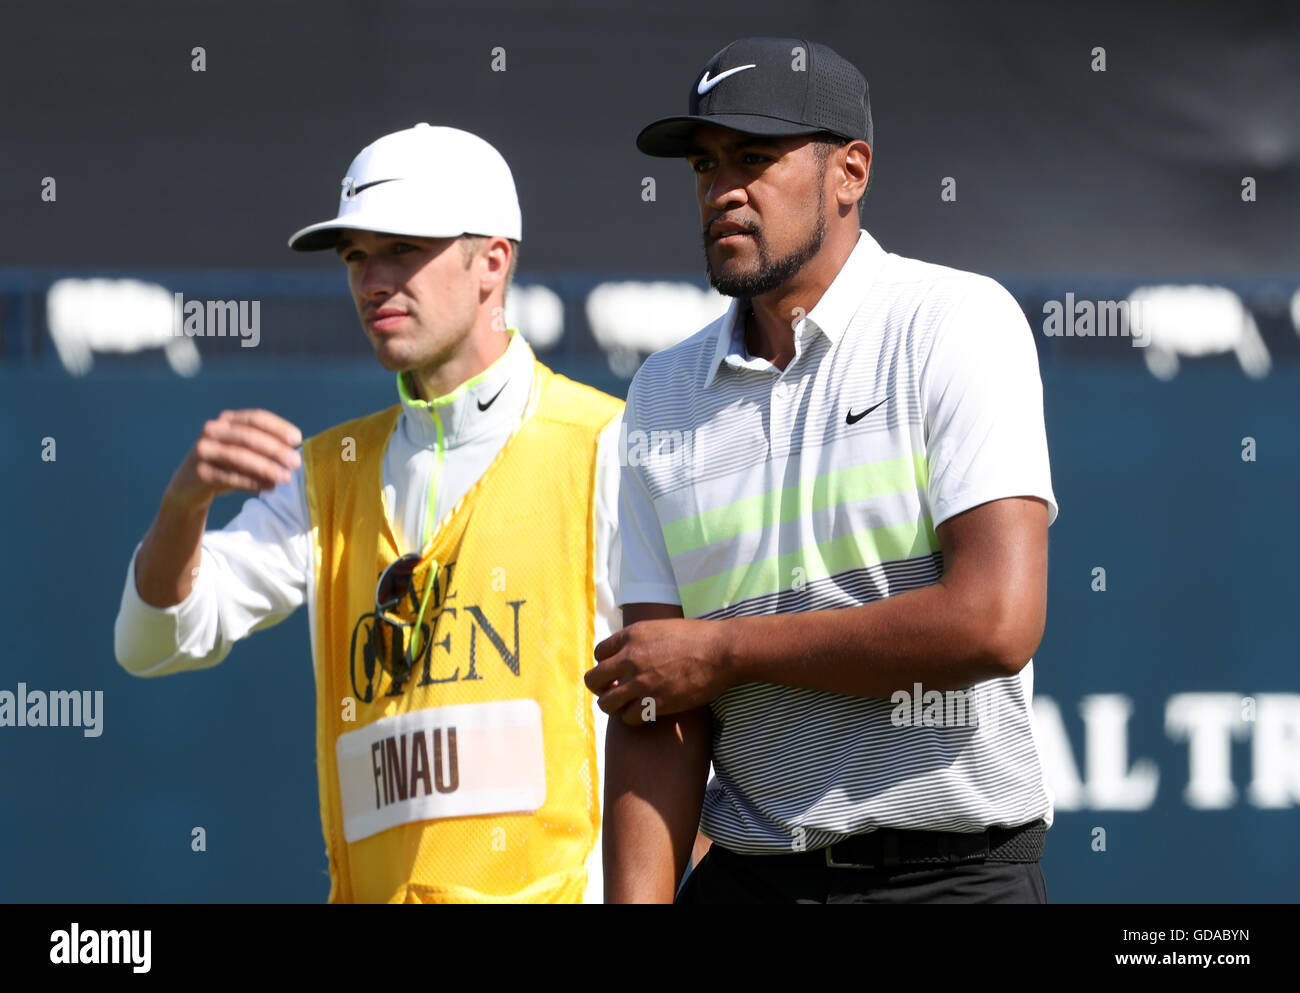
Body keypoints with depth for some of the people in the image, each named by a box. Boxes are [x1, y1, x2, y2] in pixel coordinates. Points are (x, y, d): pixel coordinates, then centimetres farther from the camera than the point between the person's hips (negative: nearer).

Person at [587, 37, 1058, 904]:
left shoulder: (956, 323, -4)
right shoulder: (665, 394, 10)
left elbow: (997, 621, -16)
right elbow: (655, 709, 5)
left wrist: (723, 651, -8)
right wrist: (635, 904, -11)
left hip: (953, 873, -5)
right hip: (747, 878, 5)